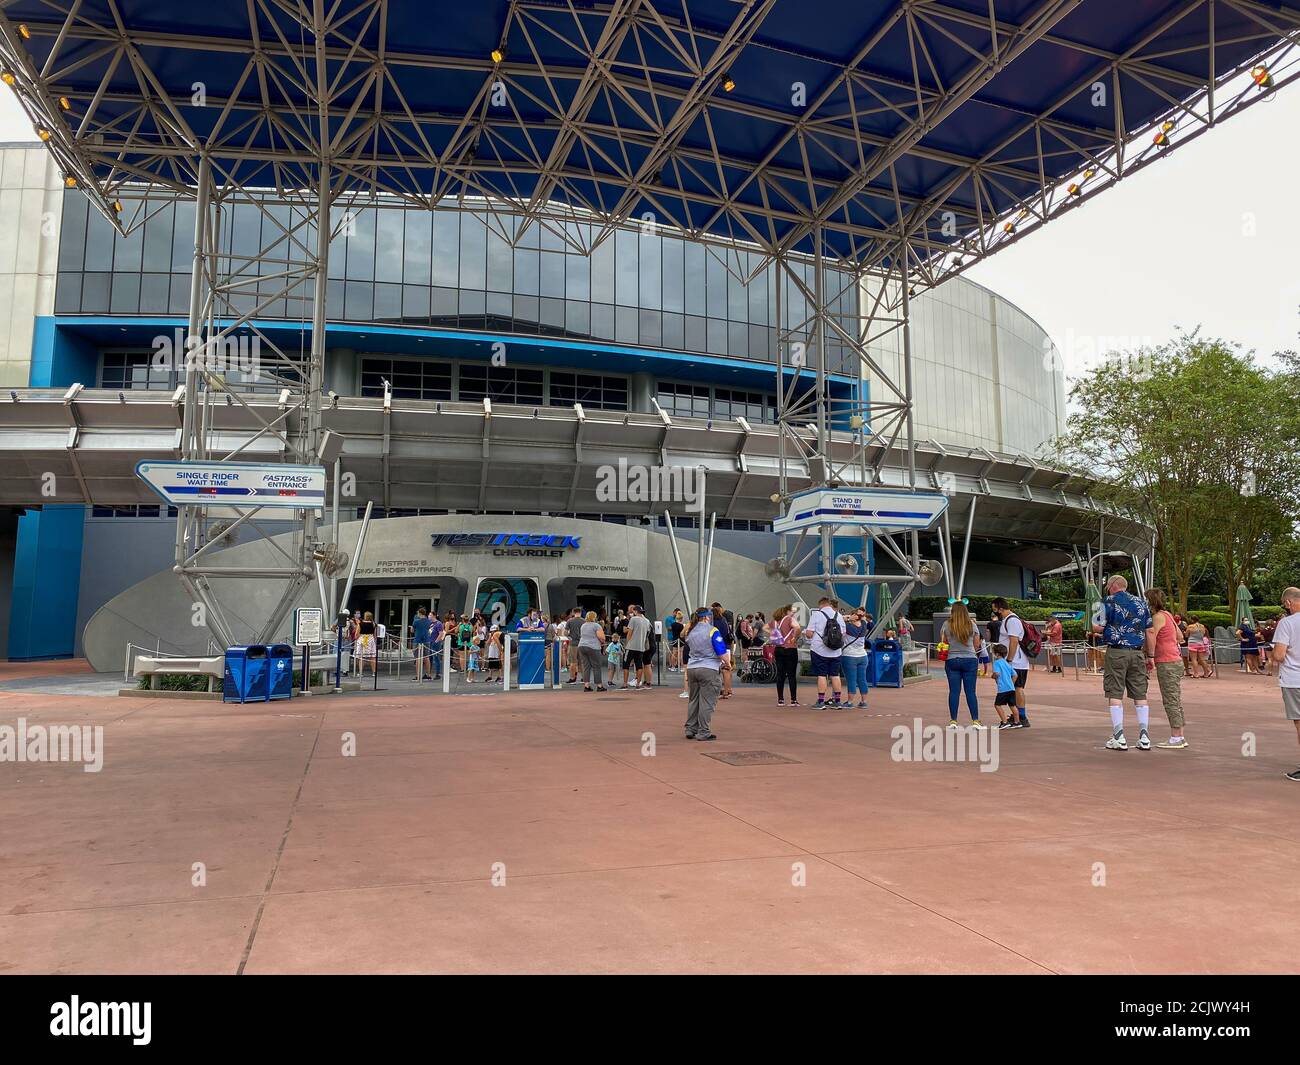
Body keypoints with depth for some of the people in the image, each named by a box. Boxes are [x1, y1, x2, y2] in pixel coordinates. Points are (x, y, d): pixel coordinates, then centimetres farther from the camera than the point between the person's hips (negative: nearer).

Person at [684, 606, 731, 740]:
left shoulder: (691, 633, 11)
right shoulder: (713, 631, -10)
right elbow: (722, 652, -13)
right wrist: (727, 663, 4)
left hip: (692, 668, 7)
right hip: (709, 669, -7)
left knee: (693, 700, 15)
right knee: (707, 702, -1)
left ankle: (690, 729, 19)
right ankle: (703, 732, 0)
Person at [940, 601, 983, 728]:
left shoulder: (946, 625, -4)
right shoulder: (972, 625, -2)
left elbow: (943, 642, 5)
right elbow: (977, 645, 6)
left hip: (952, 660, 0)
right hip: (970, 660, 0)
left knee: (954, 691, 3)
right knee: (971, 692, 3)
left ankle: (953, 721, 5)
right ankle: (975, 721, 4)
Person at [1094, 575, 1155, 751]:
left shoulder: (1109, 602, -2)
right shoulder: (1141, 603, 13)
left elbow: (1099, 626, -8)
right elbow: (1150, 631, 11)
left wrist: (1092, 626, 15)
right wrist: (1150, 655, 15)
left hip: (1116, 652, -5)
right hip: (1137, 652, 5)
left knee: (1115, 694, -1)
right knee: (1140, 694, 8)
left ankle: (1119, 737, -4)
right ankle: (1144, 737, 7)